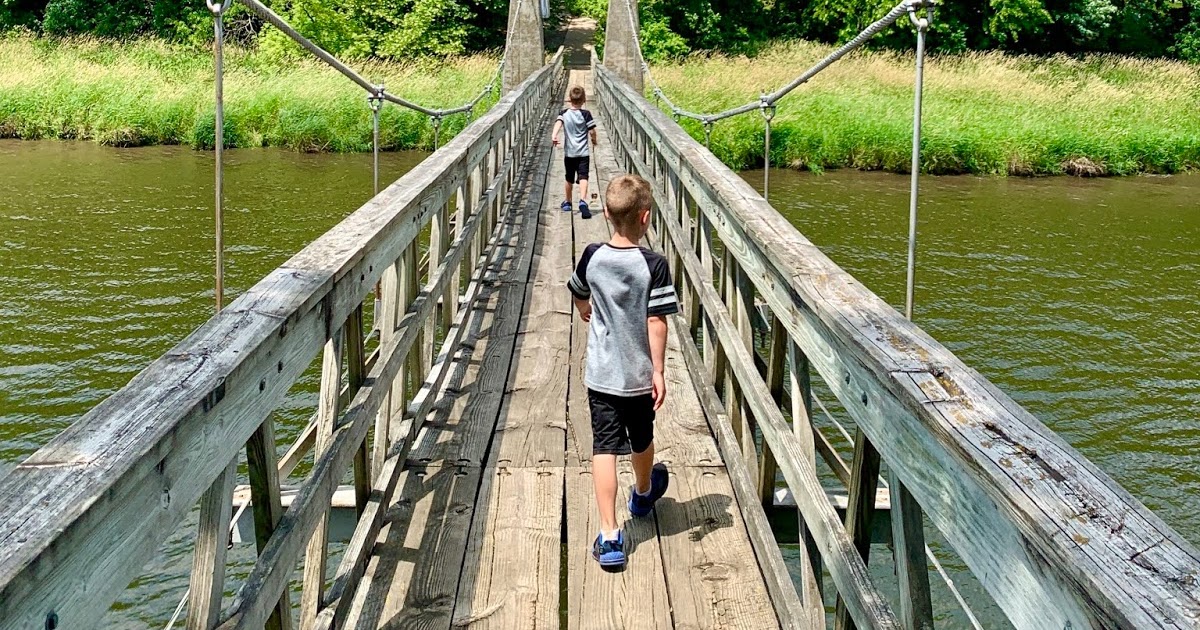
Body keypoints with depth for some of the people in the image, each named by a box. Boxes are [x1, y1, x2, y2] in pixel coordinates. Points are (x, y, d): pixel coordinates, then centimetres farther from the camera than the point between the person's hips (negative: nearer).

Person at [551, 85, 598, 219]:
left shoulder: (564, 113, 2)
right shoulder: (586, 114, -5)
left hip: (569, 152, 3)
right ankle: (582, 201, -32)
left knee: (569, 178, 18)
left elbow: (558, 123, -17)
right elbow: (592, 132, -5)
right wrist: (594, 139, 16)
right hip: (583, 152, -3)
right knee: (583, 177, -11)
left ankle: (568, 203, 32)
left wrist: (554, 135, -30)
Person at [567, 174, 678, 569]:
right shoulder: (654, 266, -17)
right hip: (638, 374, -1)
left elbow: (578, 295, 14)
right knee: (641, 440, 23)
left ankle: (609, 537, -6)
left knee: (604, 448, 1)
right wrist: (658, 371, -10)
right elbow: (656, 322, -17)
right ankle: (643, 493, 52)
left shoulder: (592, 256, -6)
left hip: (600, 374, 1)